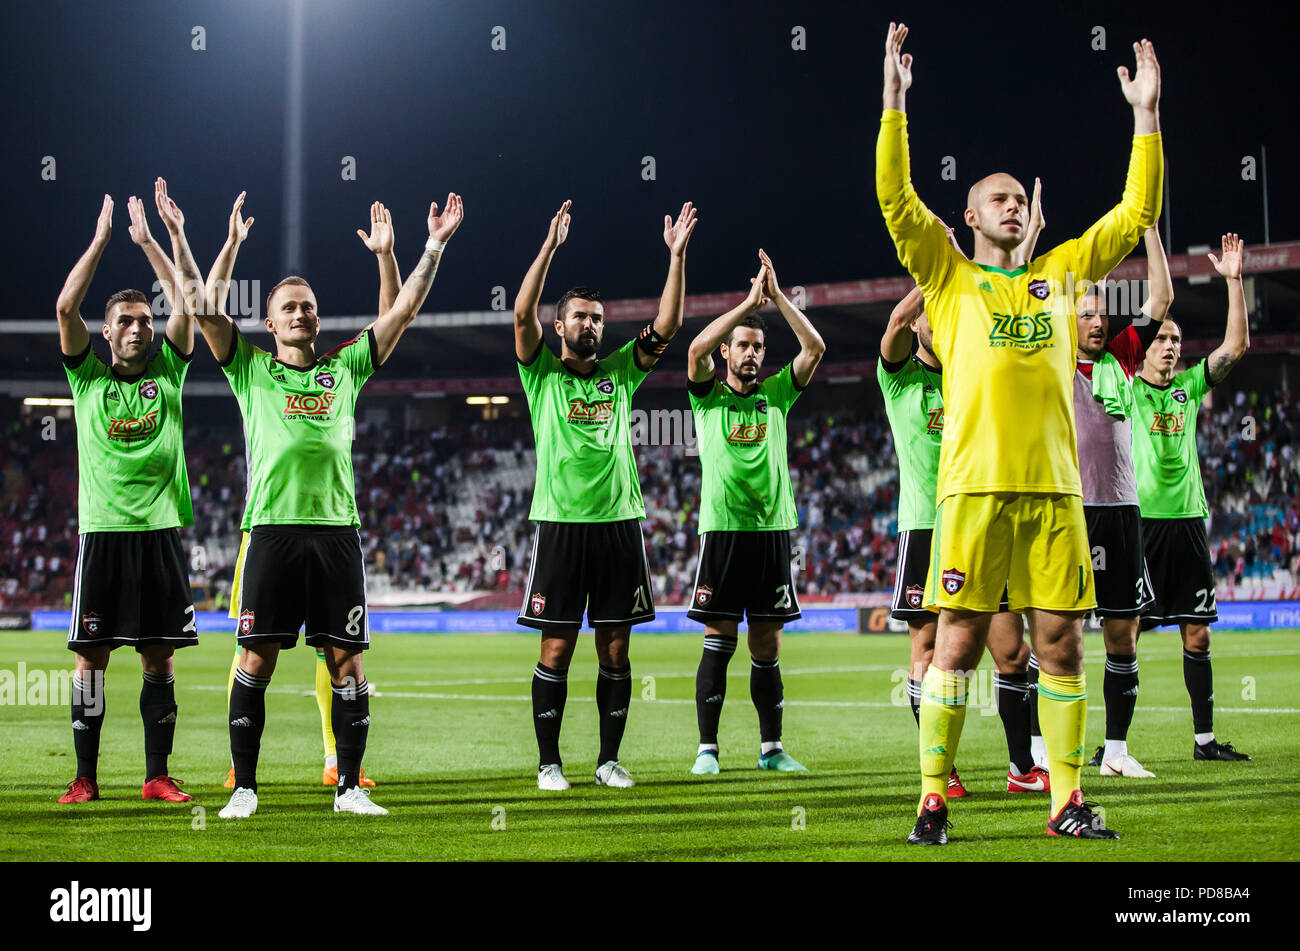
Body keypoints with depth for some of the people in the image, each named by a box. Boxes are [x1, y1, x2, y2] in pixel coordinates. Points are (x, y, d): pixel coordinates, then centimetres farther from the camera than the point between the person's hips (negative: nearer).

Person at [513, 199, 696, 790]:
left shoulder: (620, 373, 14)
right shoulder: (542, 374, 5)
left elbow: (666, 325, 5)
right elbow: (522, 314, -9)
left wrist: (677, 256, -2)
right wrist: (550, 247, -15)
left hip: (619, 524, 3)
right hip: (561, 524, -3)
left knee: (615, 650, 4)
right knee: (556, 649, 0)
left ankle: (609, 759, 13)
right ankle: (549, 762, 8)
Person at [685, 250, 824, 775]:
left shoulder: (777, 393, 13)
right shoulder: (709, 395, 6)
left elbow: (815, 348, 1)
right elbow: (697, 347, -13)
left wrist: (777, 296, -4)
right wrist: (750, 300, -12)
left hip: (773, 529, 3)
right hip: (722, 529, -3)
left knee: (768, 646, 6)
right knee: (718, 643, -3)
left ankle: (771, 747, 12)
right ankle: (707, 748, 2)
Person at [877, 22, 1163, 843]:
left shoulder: (1061, 274, 20)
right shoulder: (950, 277, 12)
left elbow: (1137, 214, 20)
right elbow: (895, 197, 2)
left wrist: (1146, 115, 15)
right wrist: (895, 101, -3)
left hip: (1055, 485, 3)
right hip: (975, 484, -3)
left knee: (1061, 644, 2)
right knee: (958, 644, -4)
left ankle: (1068, 800, 8)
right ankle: (933, 799, 2)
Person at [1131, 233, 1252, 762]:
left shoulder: (1189, 386, 13)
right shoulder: (1125, 386, 2)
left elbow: (1237, 345, 8)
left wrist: (1233, 281, 2)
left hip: (1187, 520, 4)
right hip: (1139, 520, -4)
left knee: (1196, 634, 6)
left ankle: (1205, 739, 12)